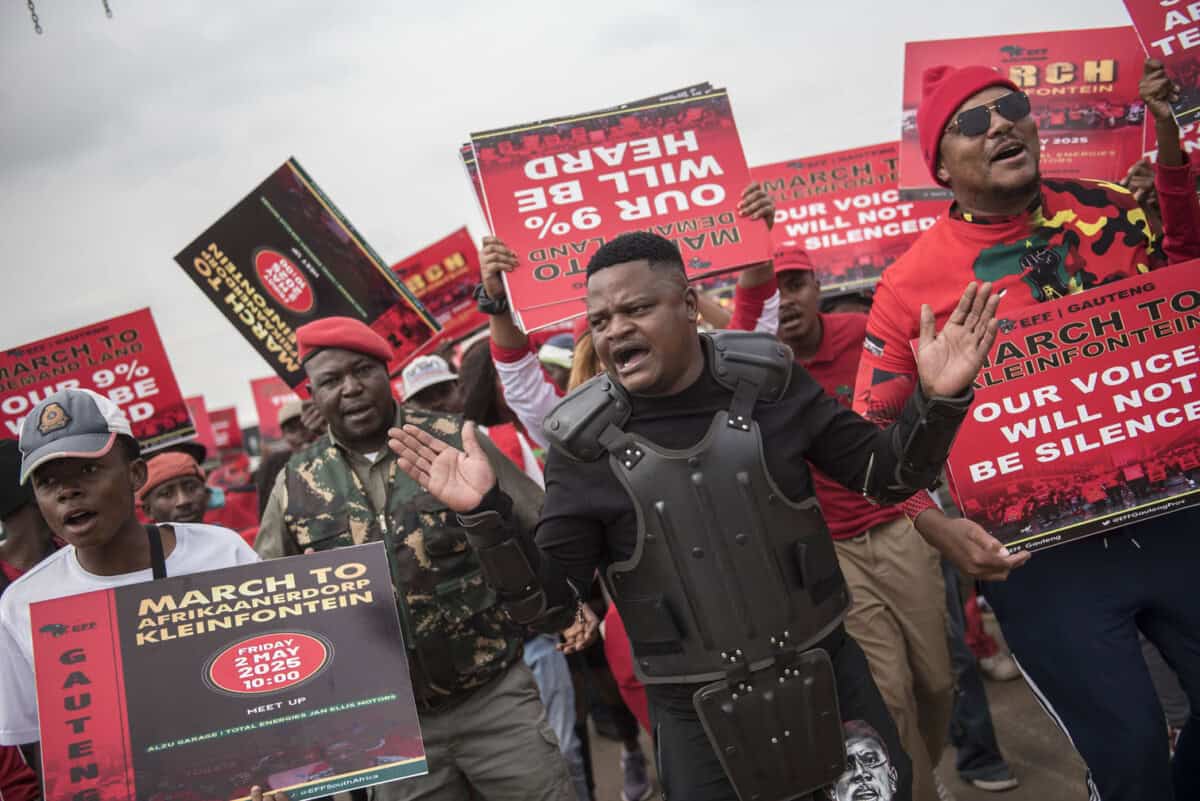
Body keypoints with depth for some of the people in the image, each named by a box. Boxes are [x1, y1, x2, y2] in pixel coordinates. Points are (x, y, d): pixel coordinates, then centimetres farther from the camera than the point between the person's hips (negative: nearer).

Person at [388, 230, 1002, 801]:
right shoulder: (586, 443, -10)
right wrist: (486, 514, -22)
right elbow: (545, 604, -7)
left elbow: (886, 476, 1)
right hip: (697, 716, -1)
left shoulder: (769, 381, -7)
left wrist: (937, 401, -16)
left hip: (827, 679, 2)